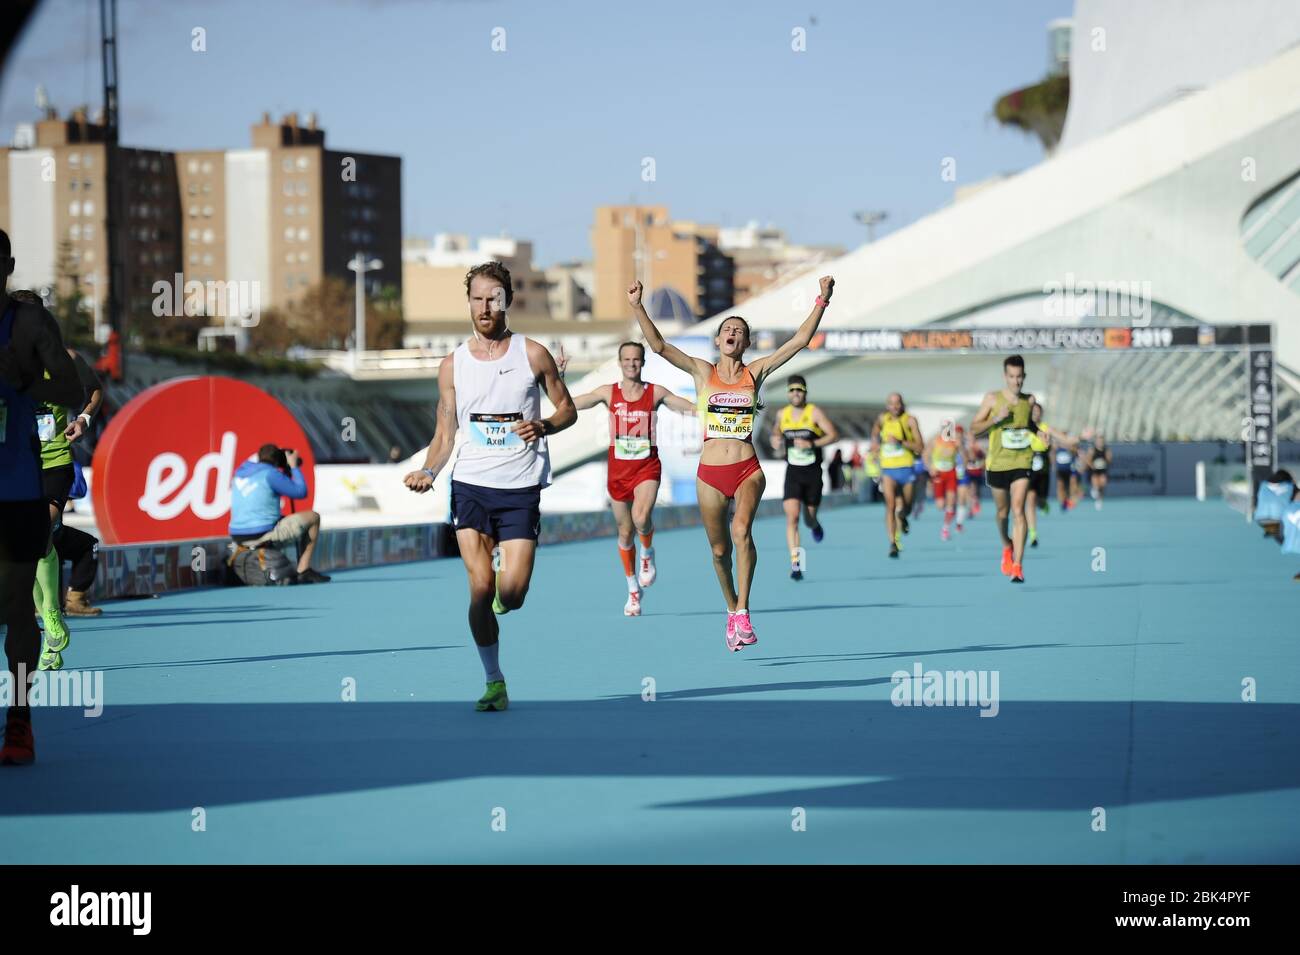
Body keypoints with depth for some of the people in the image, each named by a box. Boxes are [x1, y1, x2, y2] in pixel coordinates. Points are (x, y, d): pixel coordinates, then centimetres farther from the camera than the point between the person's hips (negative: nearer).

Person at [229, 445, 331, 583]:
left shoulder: (241, 470, 11)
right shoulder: (270, 474, -10)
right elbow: (300, 492, -8)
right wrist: (294, 467, 6)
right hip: (261, 536, -8)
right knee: (313, 517, 6)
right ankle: (304, 571, 5)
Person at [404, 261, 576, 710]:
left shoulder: (533, 354, 1)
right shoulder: (452, 365, 6)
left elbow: (568, 408, 9)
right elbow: (445, 435, 10)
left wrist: (543, 426, -12)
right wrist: (428, 471, -9)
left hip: (521, 488, -1)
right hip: (471, 485, 1)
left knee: (511, 594, -8)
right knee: (480, 589, -9)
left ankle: (506, 568, 30)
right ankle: (494, 683, 4)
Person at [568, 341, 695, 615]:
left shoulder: (656, 393, 0)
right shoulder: (608, 393, 2)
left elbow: (695, 408, 4)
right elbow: (567, 404, 1)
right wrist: (558, 378, -11)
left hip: (647, 468, -2)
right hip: (617, 469, 2)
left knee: (641, 518, -28)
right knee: (625, 531, 8)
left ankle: (648, 553, 7)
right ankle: (633, 591, 25)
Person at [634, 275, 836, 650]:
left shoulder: (755, 372, 6)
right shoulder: (702, 371, 6)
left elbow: (800, 340, 2)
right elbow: (658, 345, -4)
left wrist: (822, 301, -5)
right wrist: (638, 307, -15)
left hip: (748, 470, -1)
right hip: (710, 473, 1)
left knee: (742, 530, -25)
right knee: (719, 549, 7)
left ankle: (743, 612, -23)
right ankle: (732, 611, 29)